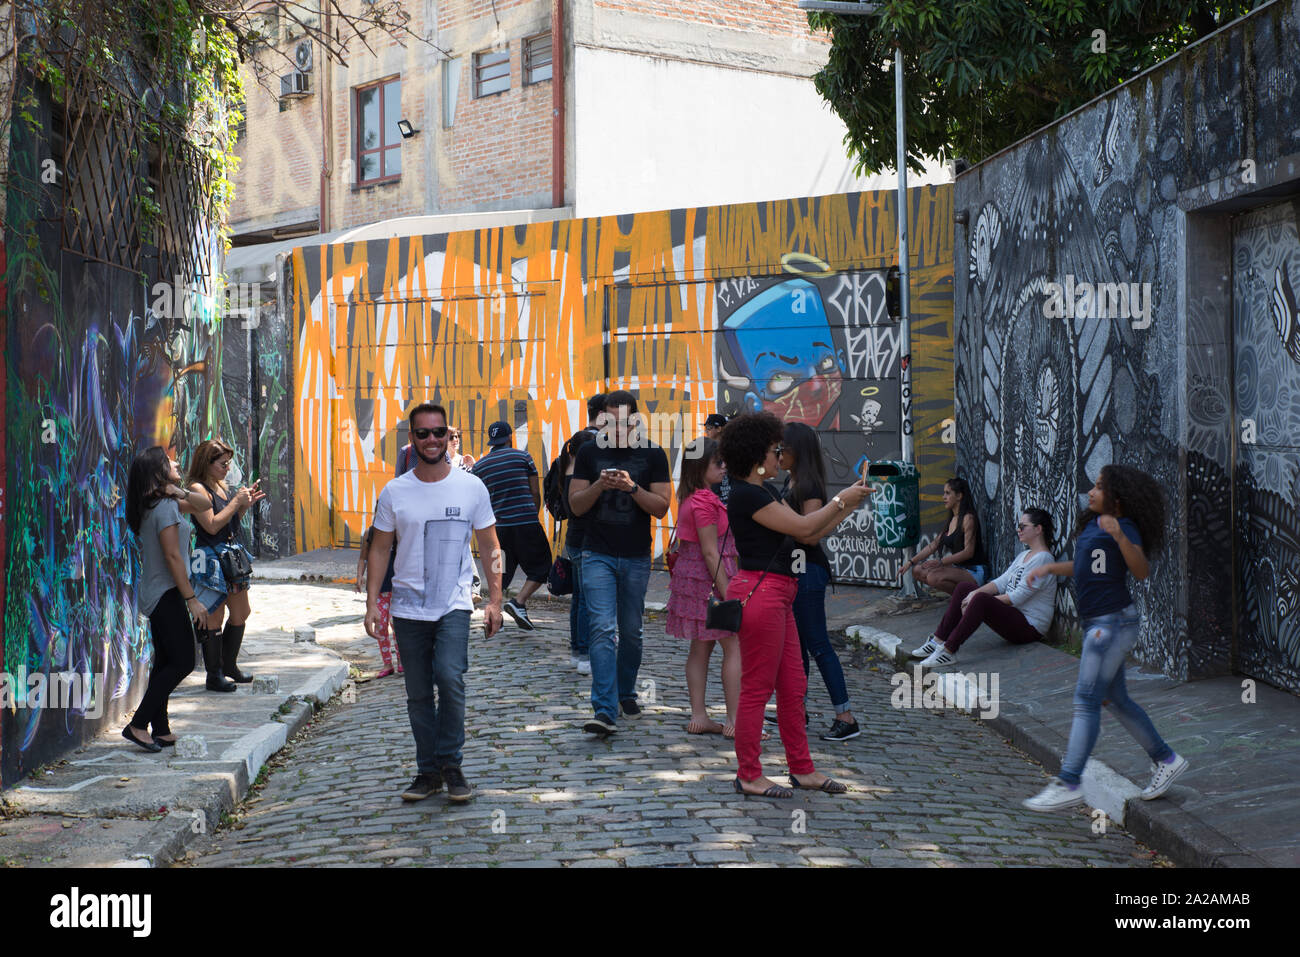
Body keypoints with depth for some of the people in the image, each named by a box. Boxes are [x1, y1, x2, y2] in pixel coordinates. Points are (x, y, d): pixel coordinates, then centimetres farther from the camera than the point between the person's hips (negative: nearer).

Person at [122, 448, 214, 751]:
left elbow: (203, 504, 20)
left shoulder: (161, 503, 13)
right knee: (182, 662, -6)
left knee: (165, 662, 12)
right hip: (166, 593, -10)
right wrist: (192, 599, -18)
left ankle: (161, 731, 15)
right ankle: (138, 725, -6)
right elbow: (173, 556, -20)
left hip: (155, 594, 10)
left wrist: (181, 493, -1)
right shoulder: (166, 507, -16)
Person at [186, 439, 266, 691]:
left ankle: (229, 665, 30)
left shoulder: (222, 486, 13)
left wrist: (245, 505, 5)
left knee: (242, 613, 15)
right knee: (214, 618, -4)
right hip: (211, 559, -9)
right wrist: (237, 502, -15)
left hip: (232, 554, 9)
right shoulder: (198, 488, -13)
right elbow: (212, 525, -20)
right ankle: (214, 676, 4)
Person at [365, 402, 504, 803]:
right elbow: (380, 548, 9)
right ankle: (429, 771, 19)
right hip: (408, 607, 2)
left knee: (450, 676, -21)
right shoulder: (394, 492, 3)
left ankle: (451, 762, -4)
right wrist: (372, 602, 2)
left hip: (454, 605, -2)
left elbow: (490, 547, 6)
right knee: (418, 694, 6)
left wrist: (495, 601, 0)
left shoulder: (471, 487, 1)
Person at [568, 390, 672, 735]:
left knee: (631, 631, 10)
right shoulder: (589, 453, 3)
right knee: (602, 629, -12)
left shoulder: (653, 454, 2)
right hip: (598, 555, -1)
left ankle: (626, 693, 31)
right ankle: (604, 710, -17)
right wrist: (599, 486, -17)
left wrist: (633, 487, -19)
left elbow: (661, 507, -3)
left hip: (637, 557, 1)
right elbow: (575, 505, 1)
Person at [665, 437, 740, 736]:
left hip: (691, 576, 10)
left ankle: (699, 716, 14)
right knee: (735, 647, -5)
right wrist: (727, 593, -19)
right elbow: (710, 551, -19)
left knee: (700, 647, 11)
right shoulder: (705, 502, -17)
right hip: (709, 577, -10)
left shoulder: (690, 498, 11)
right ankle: (735, 720, -4)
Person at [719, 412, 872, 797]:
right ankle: (748, 776, 7)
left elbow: (811, 532, 16)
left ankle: (802, 769, 22)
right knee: (757, 687, -2)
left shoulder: (766, 490, 15)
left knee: (793, 686, 13)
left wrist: (851, 503, 12)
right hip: (759, 592, -10)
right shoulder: (746, 495, -16)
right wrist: (841, 500, -2)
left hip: (778, 595, 10)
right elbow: (802, 527, -14)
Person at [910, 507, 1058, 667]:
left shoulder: (1042, 559, -15)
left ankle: (948, 651, -32)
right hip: (1012, 613, 10)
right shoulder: (1024, 555, 17)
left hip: (1030, 627, -10)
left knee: (980, 600, -33)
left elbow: (1018, 597, -20)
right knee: (963, 588, 5)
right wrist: (975, 593, -6)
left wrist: (980, 598, -17)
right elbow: (1002, 582, 11)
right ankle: (938, 640, -2)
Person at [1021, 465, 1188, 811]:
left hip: (1113, 622, -10)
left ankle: (1068, 784, -10)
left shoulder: (1125, 528, -12)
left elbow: (1141, 571, -26)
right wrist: (1048, 568, 22)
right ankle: (1165, 759, 26)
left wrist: (1120, 537, -38)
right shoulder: (1092, 523, 14)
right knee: (1116, 700, 15)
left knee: (1087, 699, -10)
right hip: (1099, 623, 10)